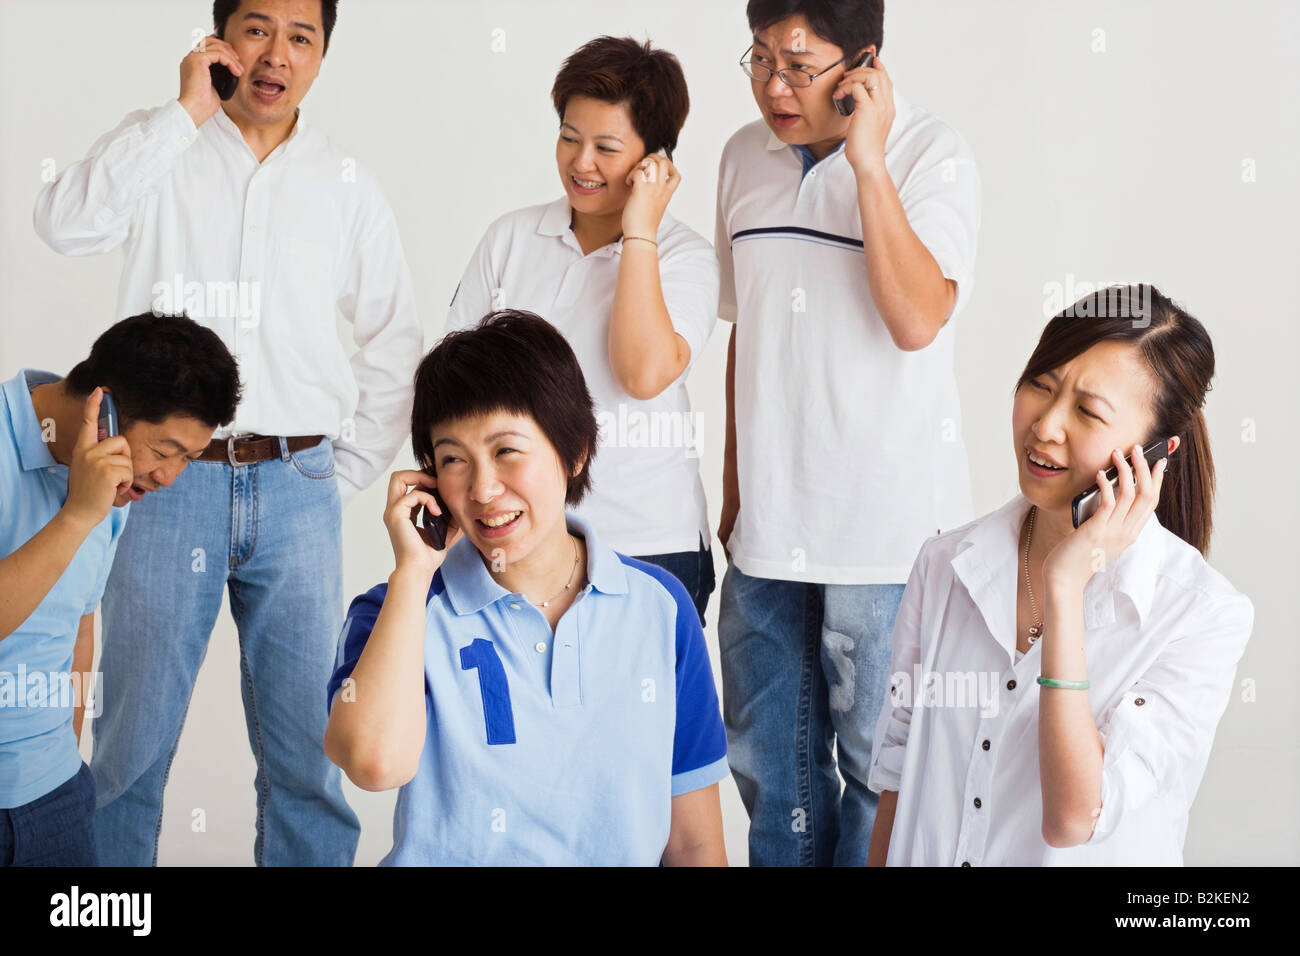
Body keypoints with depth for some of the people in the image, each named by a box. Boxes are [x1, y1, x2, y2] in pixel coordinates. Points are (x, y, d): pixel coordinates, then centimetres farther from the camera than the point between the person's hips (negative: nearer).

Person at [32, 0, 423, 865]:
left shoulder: (348, 186, 9)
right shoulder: (160, 148, 4)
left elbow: (396, 346, 15)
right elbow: (67, 222, -16)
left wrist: (348, 473, 8)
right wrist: (186, 113, -13)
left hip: (296, 489, 2)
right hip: (168, 479, -1)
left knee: (307, 747, 6)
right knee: (132, 741, 5)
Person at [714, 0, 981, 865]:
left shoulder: (932, 155, -9)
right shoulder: (746, 156, 8)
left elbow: (918, 320, -22)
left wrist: (866, 160, -22)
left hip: (888, 527, -5)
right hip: (768, 521, 5)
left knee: (880, 763, 3)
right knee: (770, 761, 14)